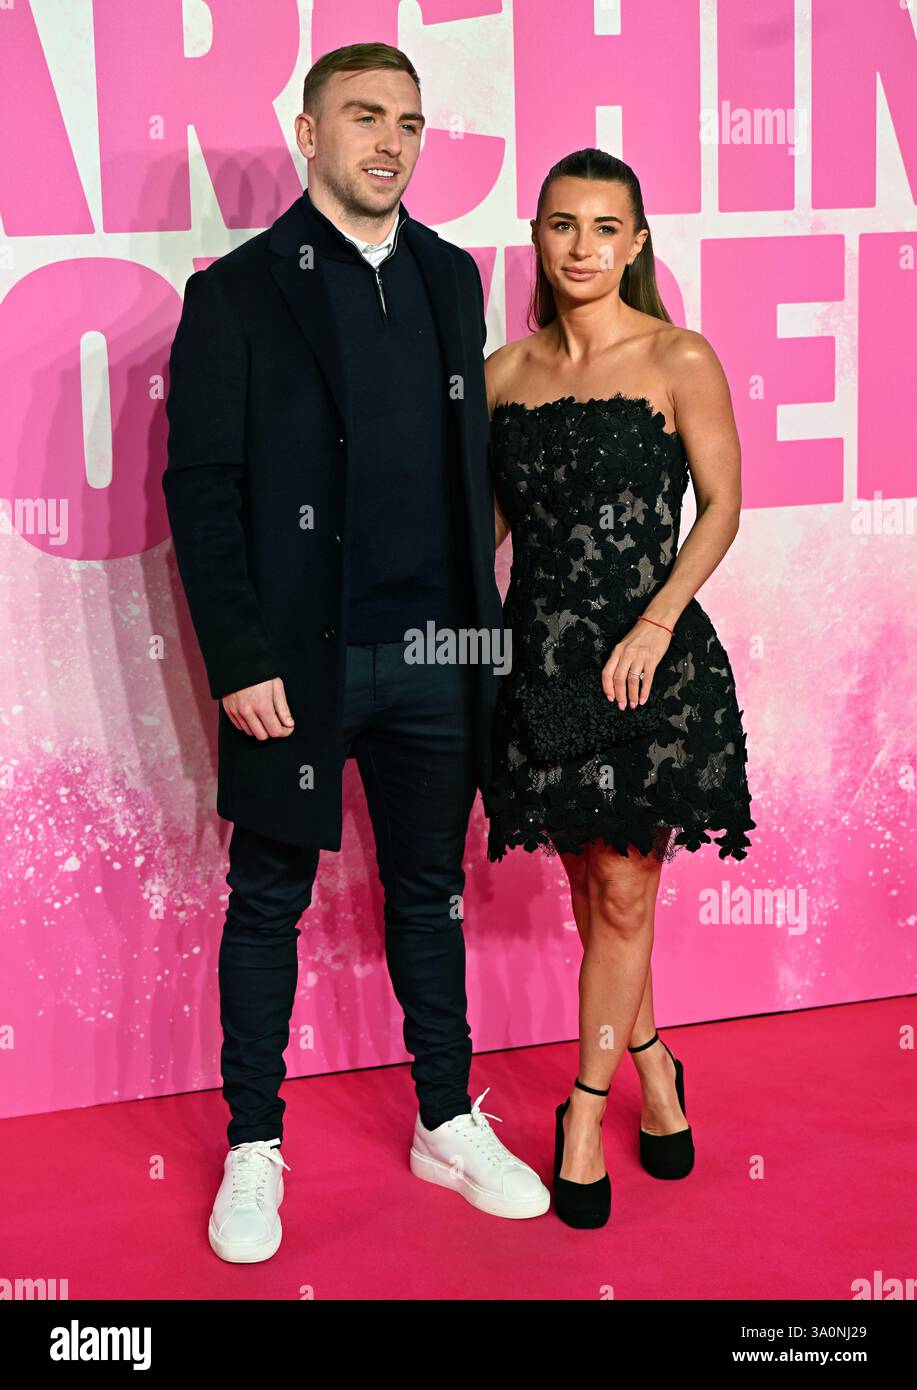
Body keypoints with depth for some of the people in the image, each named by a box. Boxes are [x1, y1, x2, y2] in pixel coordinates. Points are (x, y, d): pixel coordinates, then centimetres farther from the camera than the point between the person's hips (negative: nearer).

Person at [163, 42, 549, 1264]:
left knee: (430, 890, 15)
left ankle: (449, 1125, 29)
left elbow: (472, 460, 12)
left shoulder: (451, 277, 10)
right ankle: (254, 1150, 22)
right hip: (299, 658, -4)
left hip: (432, 655, 4)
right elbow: (200, 487, -8)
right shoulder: (238, 291, -5)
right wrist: (239, 660, -13)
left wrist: (484, 619, 7)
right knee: (269, 901, 8)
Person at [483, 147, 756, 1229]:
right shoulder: (505, 371, 7)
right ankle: (651, 1067, 32)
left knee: (623, 886, 0)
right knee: (591, 886, 12)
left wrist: (655, 623, -14)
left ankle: (587, 1107, 14)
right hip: (541, 652, 4)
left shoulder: (678, 360, -4)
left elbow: (722, 503, -4)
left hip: (646, 655, -4)